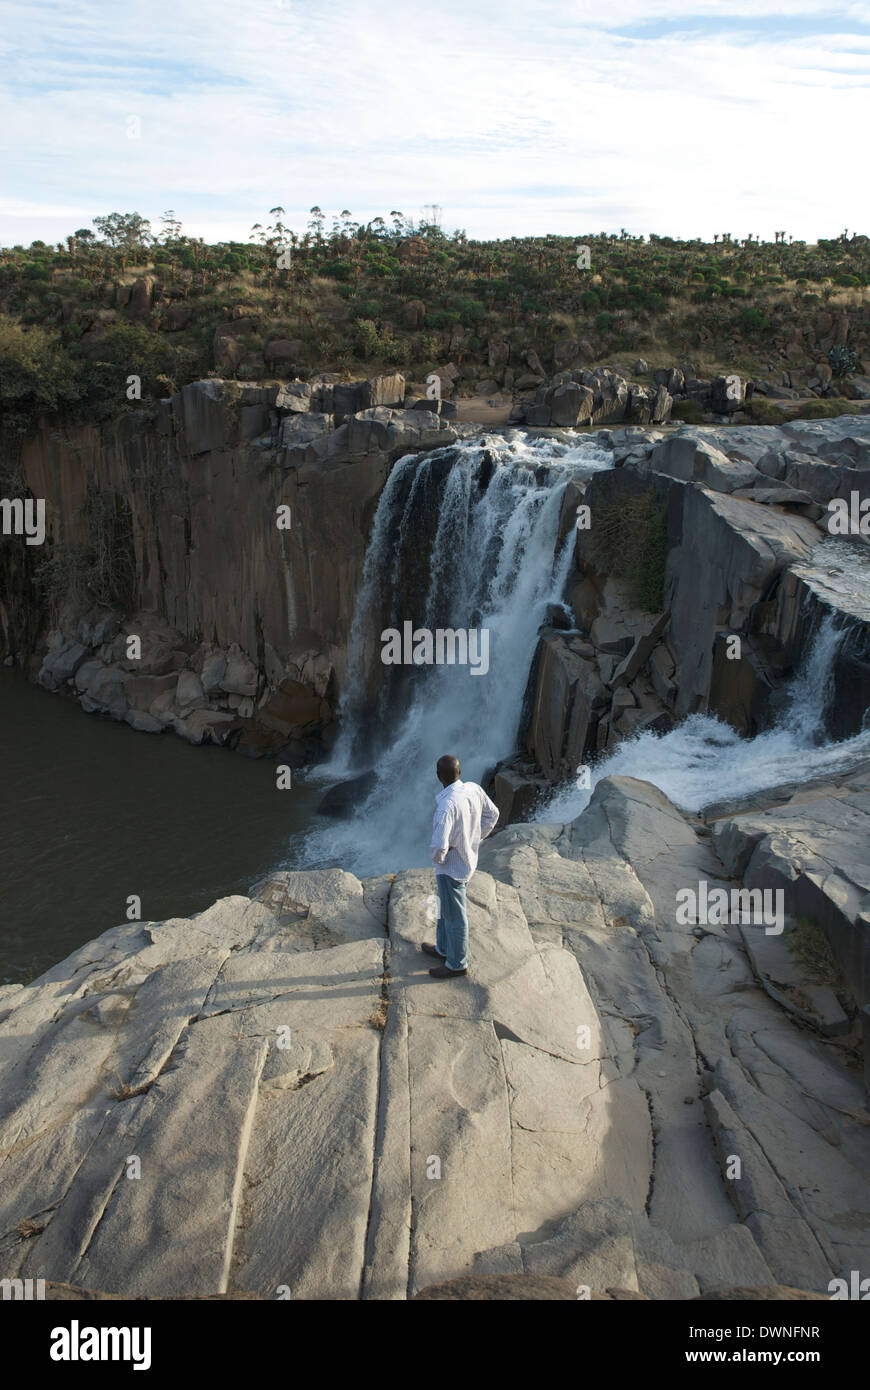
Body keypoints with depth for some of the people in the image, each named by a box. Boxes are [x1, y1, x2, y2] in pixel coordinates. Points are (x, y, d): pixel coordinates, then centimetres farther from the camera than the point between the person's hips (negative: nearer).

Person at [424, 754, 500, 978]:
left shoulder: (447, 805, -34)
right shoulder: (474, 789, -10)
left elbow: (439, 846, -38)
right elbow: (492, 814, 7)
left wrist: (437, 858, -15)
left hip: (451, 868, -8)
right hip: (469, 858, 8)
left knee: (454, 916, 12)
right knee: (445, 909, 28)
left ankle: (457, 964, 30)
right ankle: (443, 948, 47)